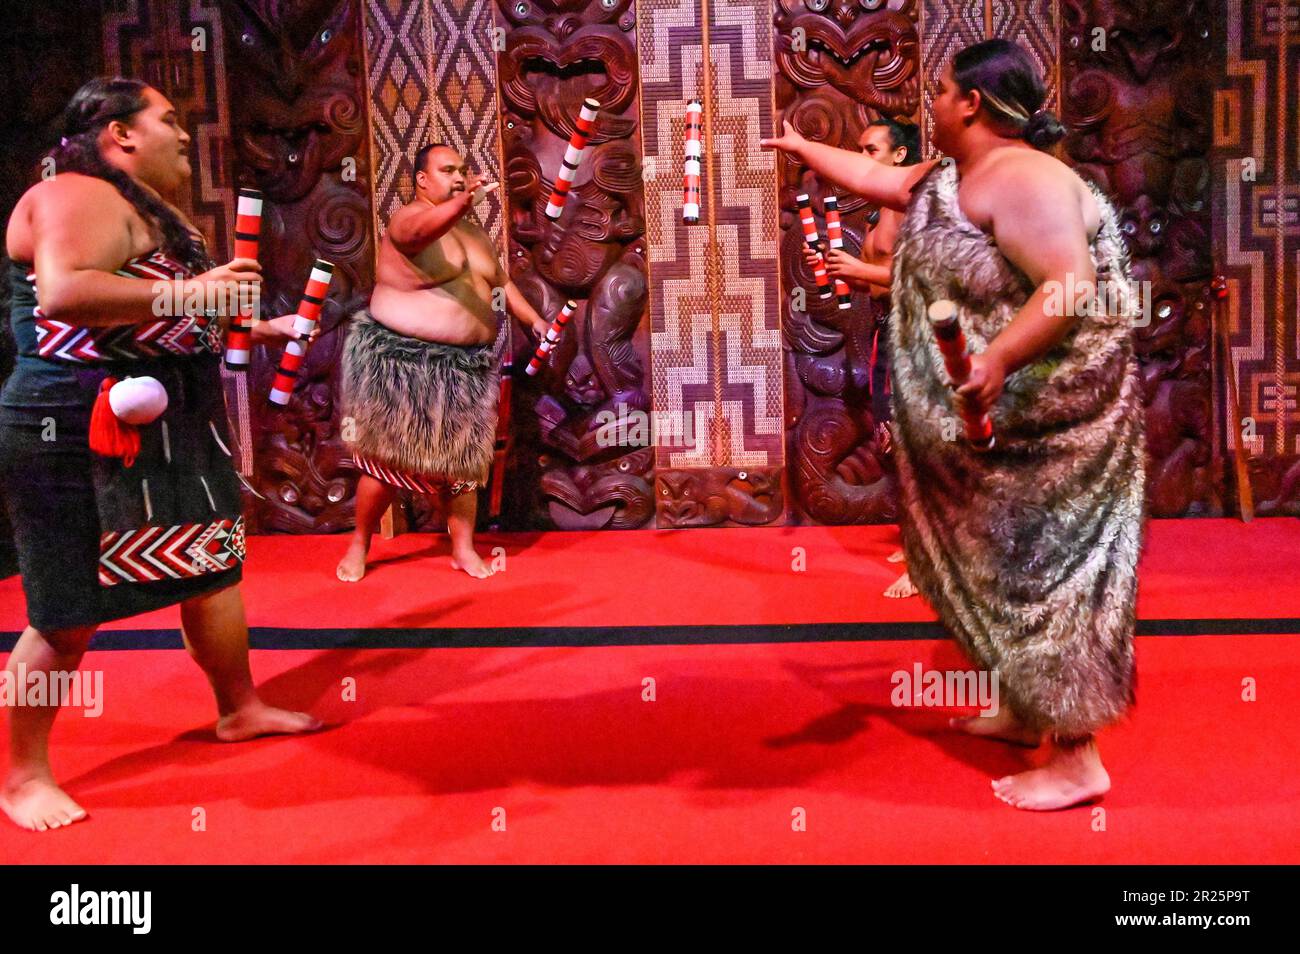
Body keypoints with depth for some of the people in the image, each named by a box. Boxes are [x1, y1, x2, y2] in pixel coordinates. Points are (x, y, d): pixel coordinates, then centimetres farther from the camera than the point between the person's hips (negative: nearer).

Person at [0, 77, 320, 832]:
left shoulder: (146, 207, 18)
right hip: (83, 430, -10)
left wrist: (263, 328, 26)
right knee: (70, 610, -3)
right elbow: (64, 293, -32)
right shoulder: (79, 196, -14)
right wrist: (188, 291, -29)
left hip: (164, 426, 10)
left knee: (214, 565, 16)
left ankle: (240, 710, 33)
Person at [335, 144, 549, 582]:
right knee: (387, 459, 1)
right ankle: (359, 545, 19)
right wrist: (463, 201, -54)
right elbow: (424, 227, -35)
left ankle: (463, 548, 20)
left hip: (465, 366, 6)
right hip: (401, 362, -6)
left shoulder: (474, 231, 14)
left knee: (462, 459, 8)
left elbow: (501, 283, 21)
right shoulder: (408, 218, -11)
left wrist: (535, 321, 8)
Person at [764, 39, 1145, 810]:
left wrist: (997, 359, -35)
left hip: (1045, 422, -10)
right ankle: (1025, 712, 33)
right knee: (1003, 565, 18)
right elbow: (876, 178, 28)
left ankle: (1076, 760, 3)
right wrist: (802, 148, 37)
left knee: (1042, 569, -6)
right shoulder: (949, 178, 11)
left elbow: (1071, 283, -29)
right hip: (994, 422, 10)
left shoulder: (1021, 179, -20)